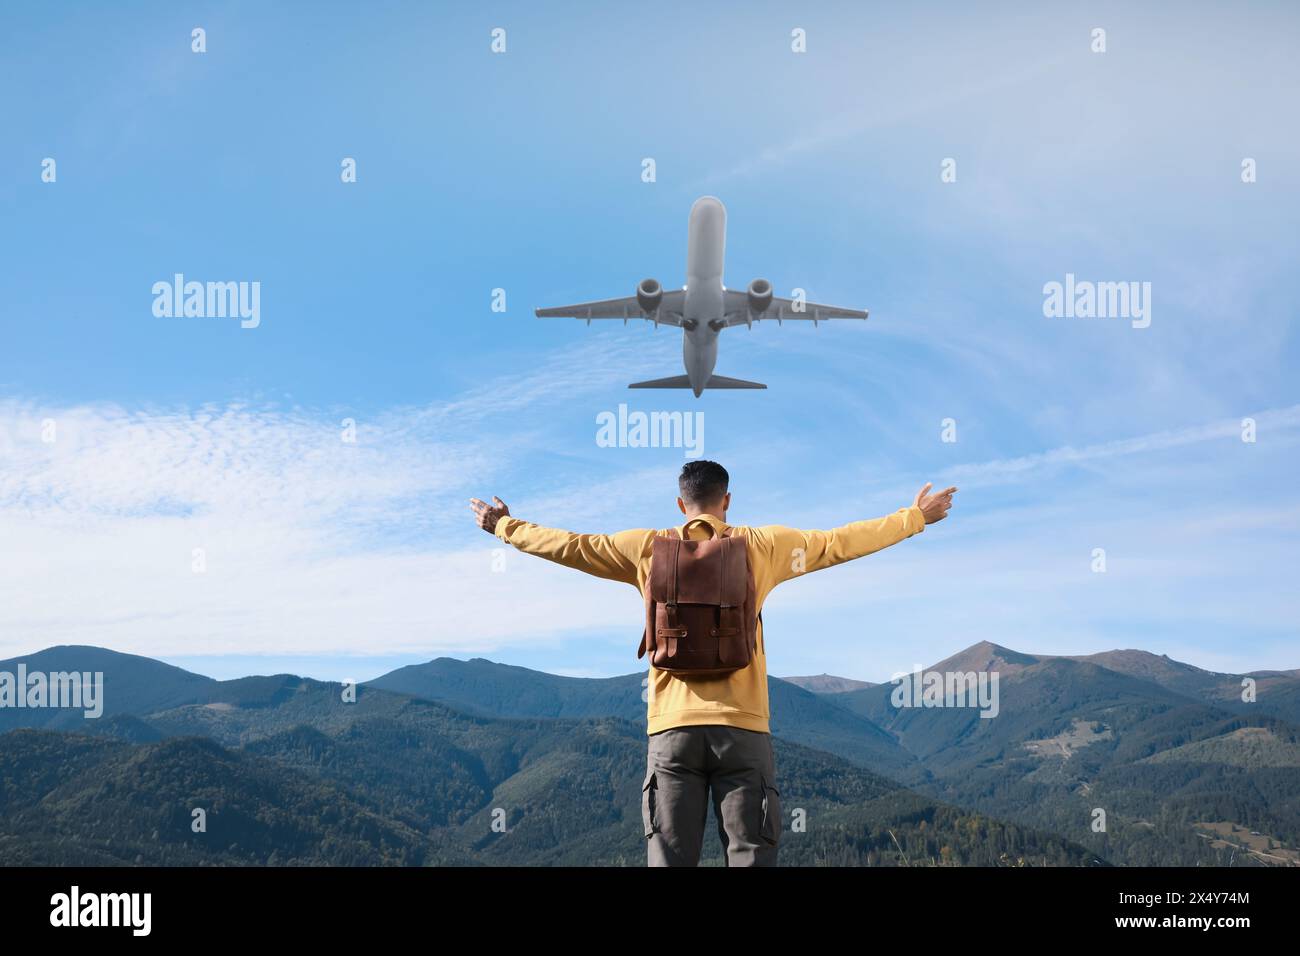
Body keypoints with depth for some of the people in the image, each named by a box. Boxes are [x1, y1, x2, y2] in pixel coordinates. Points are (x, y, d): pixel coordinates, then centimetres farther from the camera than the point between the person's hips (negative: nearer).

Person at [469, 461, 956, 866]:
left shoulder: (647, 548, 7)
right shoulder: (760, 545, 5)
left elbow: (572, 547, 13)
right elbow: (839, 543, 11)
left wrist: (505, 527, 28)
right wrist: (915, 517, 22)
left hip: (672, 726, 1)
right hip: (743, 727, -1)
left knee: (670, 856, 0)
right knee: (750, 853, -1)